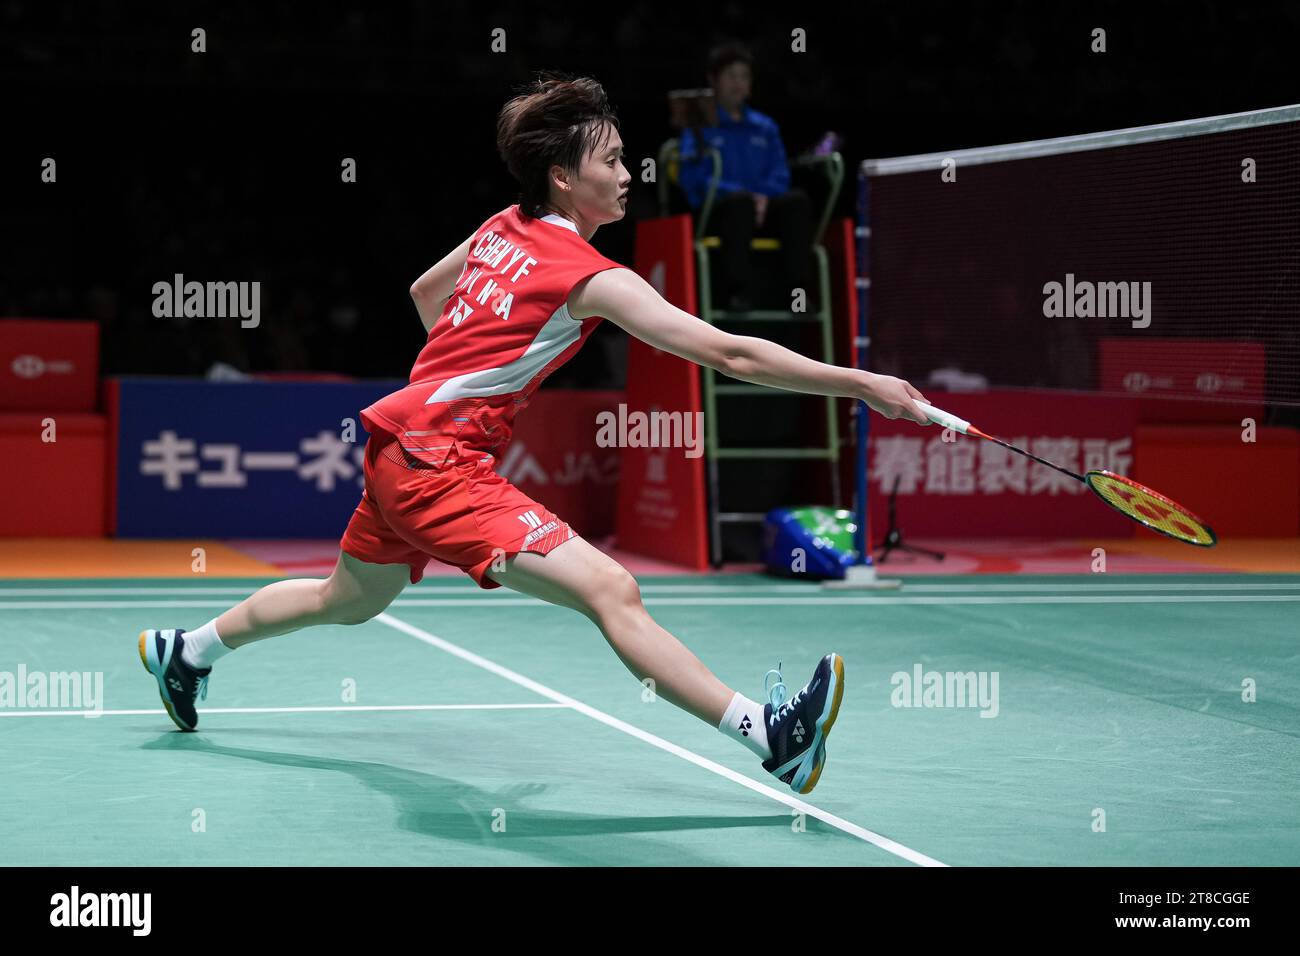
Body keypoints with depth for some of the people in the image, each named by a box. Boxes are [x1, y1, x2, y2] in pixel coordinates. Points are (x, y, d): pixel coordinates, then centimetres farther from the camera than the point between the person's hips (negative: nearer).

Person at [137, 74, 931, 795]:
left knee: (347, 601, 32)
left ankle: (186, 650, 49)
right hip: (436, 462, -10)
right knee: (610, 589, -21)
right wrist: (861, 385, -21)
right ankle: (770, 734, -30)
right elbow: (731, 355, -21)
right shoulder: (589, 276, -17)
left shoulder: (502, 229, 8)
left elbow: (425, 291, 28)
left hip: (399, 444, 10)